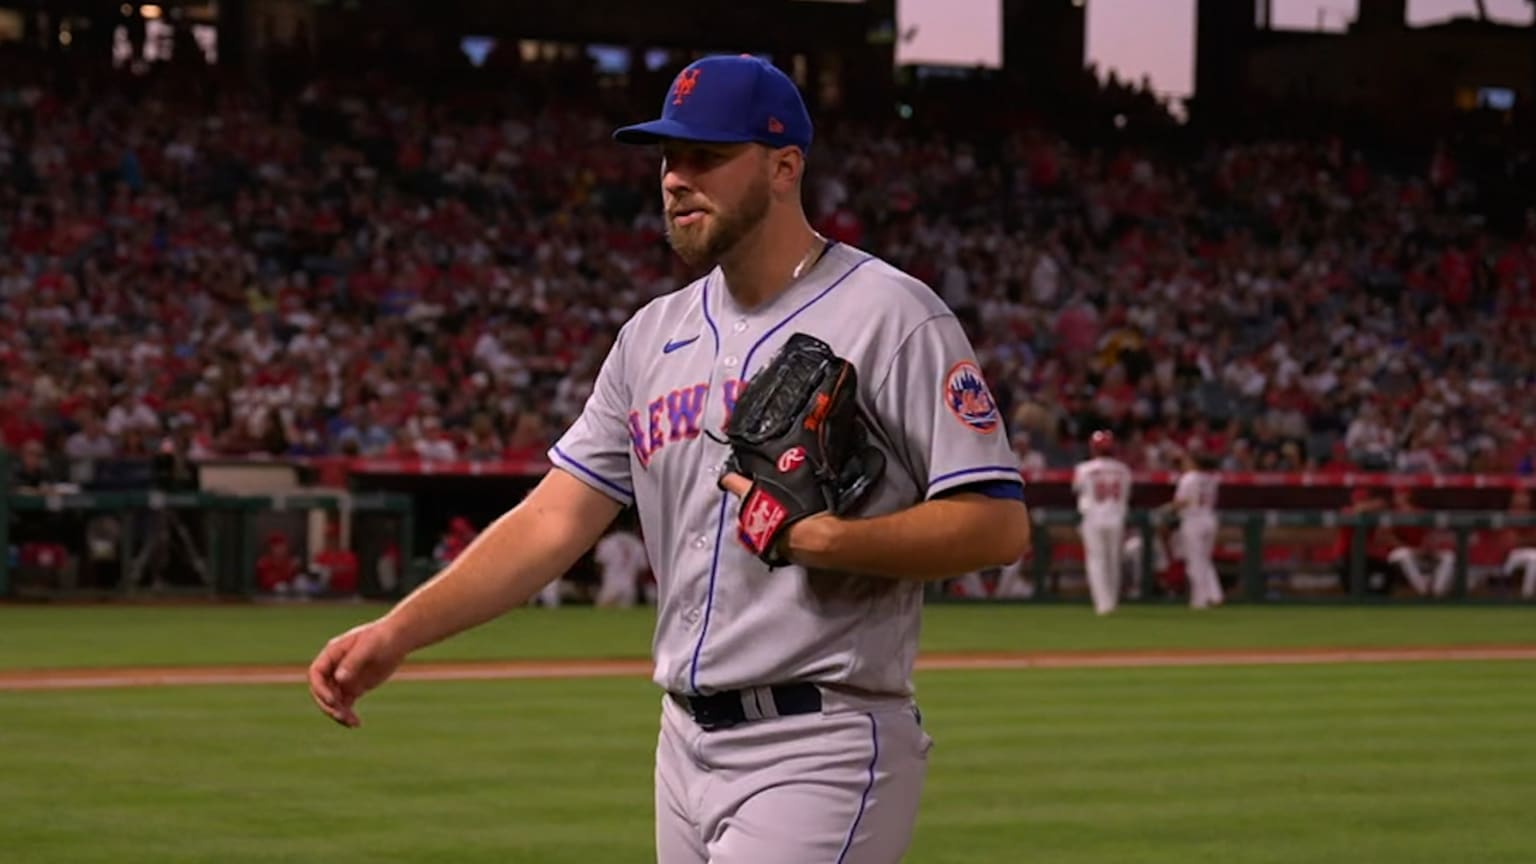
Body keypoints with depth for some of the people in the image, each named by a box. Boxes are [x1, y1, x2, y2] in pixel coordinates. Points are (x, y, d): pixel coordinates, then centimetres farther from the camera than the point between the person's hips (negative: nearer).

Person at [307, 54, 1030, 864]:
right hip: (687, 746, 7)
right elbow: (554, 519, 9)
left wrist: (829, 539, -24)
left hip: (820, 757, -7)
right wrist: (397, 631, -3)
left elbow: (998, 524, -12)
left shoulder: (888, 316, -8)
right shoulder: (655, 334, 12)